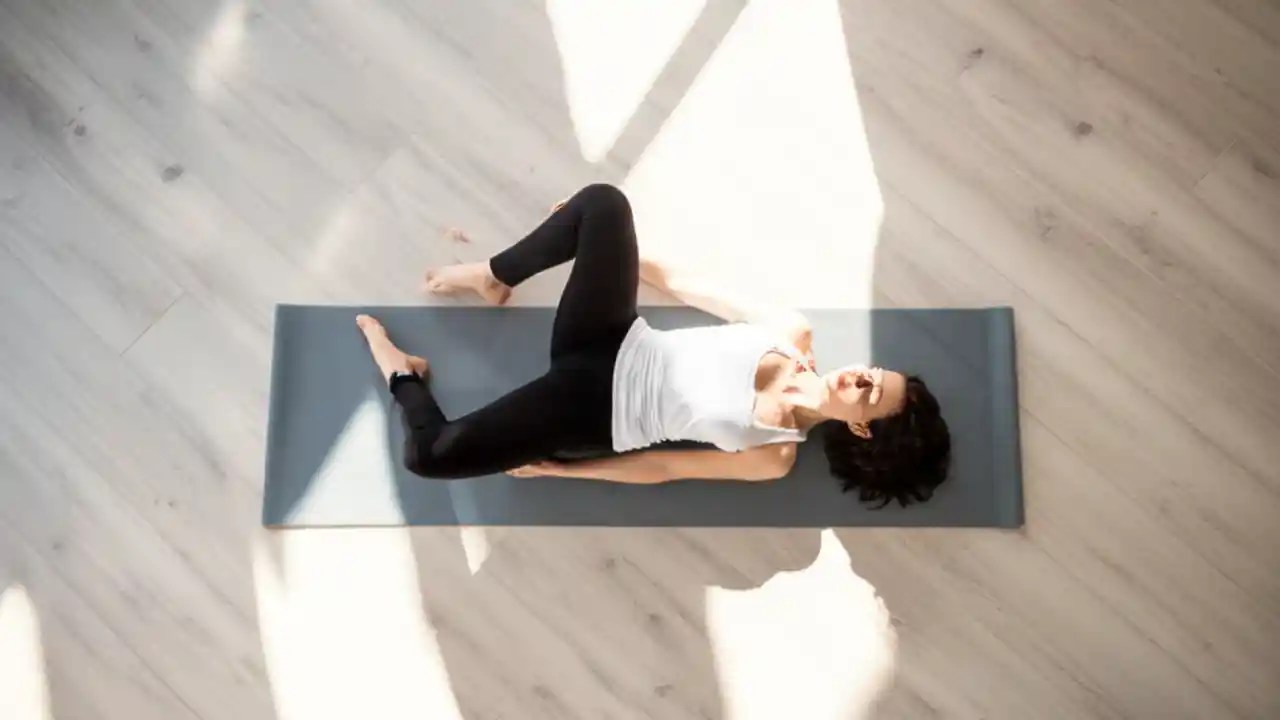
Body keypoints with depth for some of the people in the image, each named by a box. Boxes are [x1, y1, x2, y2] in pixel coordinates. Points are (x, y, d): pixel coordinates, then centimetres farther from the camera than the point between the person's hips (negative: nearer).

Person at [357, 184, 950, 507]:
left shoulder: (775, 458, -16)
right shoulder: (796, 336, -6)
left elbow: (662, 467, -11)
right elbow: (696, 289, 4)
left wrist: (556, 468, -7)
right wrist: (637, 262, 12)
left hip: (597, 405, -5)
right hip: (614, 340, 5)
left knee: (430, 455, -24)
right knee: (602, 202, -17)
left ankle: (403, 374, 14)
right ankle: (491, 277, 8)